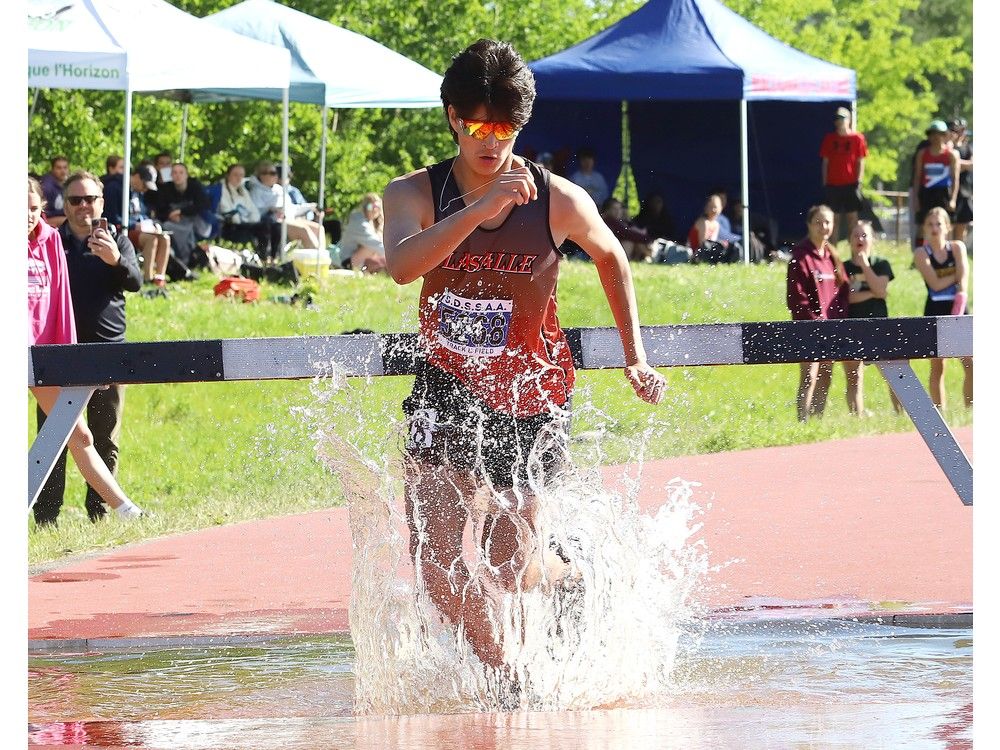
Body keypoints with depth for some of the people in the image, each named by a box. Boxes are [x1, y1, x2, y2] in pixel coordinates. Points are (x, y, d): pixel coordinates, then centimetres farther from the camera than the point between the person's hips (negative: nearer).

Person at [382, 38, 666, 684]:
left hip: (533, 391, -1)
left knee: (509, 571, 0)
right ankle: (503, 674, 10)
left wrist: (636, 358, 8)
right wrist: (484, 207, -42)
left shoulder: (559, 201, -9)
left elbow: (612, 258, 12)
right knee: (434, 552, -12)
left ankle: (570, 567, 36)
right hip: (448, 386, 1)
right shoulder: (414, 194, -10)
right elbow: (402, 264, -33)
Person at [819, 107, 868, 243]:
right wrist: (825, 183, 3)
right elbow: (825, 162, 9)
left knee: (852, 217, 0)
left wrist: (858, 182, -6)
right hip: (833, 184, 2)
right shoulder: (829, 139, 8)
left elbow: (861, 162, 1)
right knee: (833, 218, 3)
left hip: (851, 184, -2)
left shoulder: (857, 138, 1)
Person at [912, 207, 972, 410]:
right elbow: (935, 284, -11)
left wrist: (959, 307, -17)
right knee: (937, 367, 1)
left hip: (958, 309, 1)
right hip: (934, 312, -1)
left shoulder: (958, 248, 5)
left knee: (970, 364, -8)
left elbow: (963, 282, -6)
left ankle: (970, 410, -3)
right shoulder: (921, 253, 0)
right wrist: (955, 275, -5)